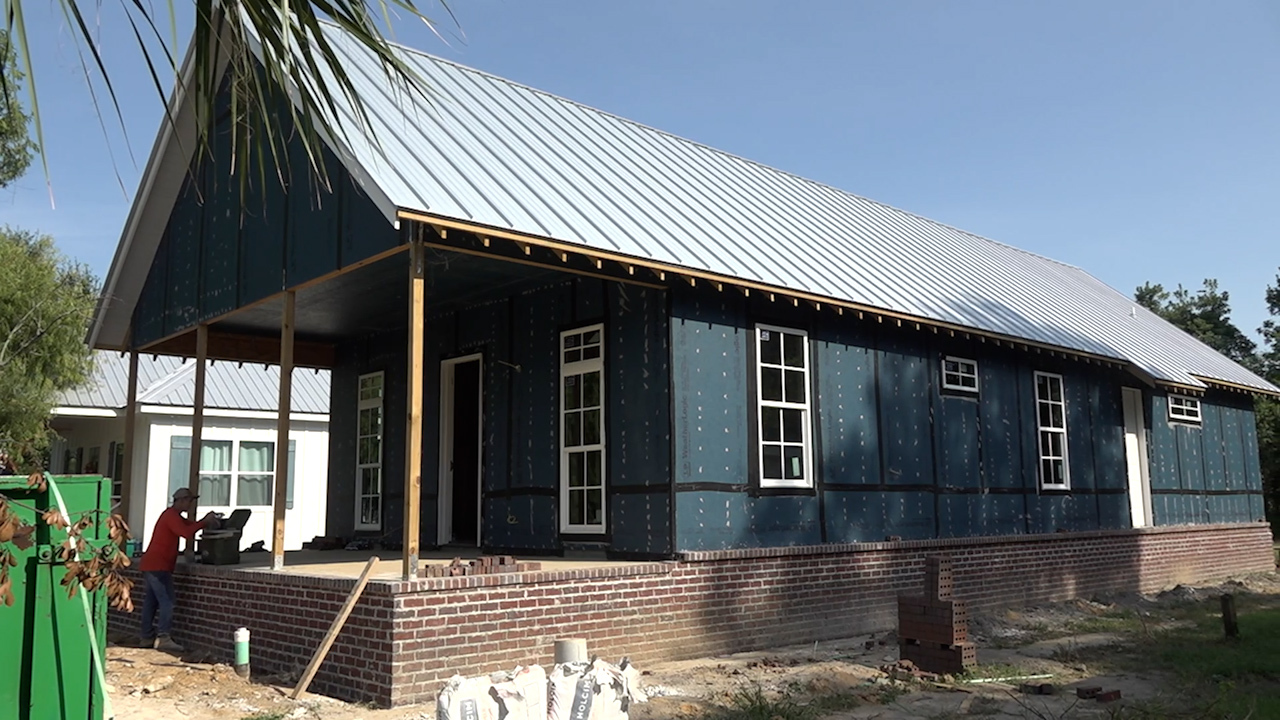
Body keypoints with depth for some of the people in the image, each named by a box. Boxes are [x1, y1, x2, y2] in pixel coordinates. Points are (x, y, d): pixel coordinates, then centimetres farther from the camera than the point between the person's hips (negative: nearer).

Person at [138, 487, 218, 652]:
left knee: (151, 601, 12)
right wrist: (205, 522, -15)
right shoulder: (171, 515, -12)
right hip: (158, 566, -11)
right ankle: (163, 638, -16)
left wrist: (206, 522, 3)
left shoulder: (172, 515, 21)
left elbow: (189, 525, 19)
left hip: (151, 565, 11)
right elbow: (187, 532, -24)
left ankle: (146, 637, 16)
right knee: (166, 601, -13)